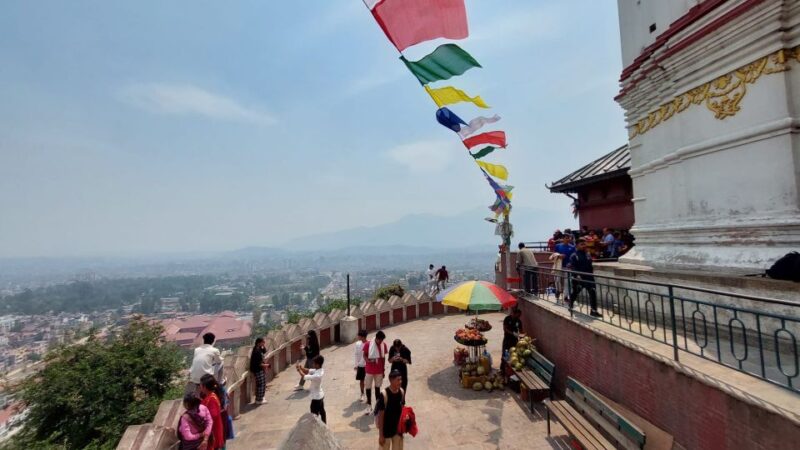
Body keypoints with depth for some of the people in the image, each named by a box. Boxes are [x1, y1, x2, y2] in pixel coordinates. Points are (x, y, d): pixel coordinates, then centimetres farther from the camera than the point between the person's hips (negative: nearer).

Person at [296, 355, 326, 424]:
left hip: (316, 397, -9)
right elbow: (308, 371, -3)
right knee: (322, 412, 23)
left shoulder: (317, 375, -34)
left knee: (314, 415, 8)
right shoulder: (320, 370, -7)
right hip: (320, 395, 9)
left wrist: (299, 370, -17)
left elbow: (304, 377, -30)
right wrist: (301, 367, -18)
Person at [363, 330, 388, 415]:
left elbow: (383, 357, 6)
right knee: (368, 387, 5)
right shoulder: (368, 344, -14)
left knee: (377, 387, 14)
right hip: (369, 370, -2)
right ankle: (369, 406, 18)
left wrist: (383, 368, 8)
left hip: (379, 370, 2)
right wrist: (368, 360, -25)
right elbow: (364, 355, -4)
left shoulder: (383, 345, -3)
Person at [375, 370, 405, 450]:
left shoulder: (402, 392, -8)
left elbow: (402, 410, 4)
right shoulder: (384, 395, -25)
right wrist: (381, 435, -14)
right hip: (386, 430, -5)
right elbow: (380, 416, -18)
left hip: (397, 429, 5)